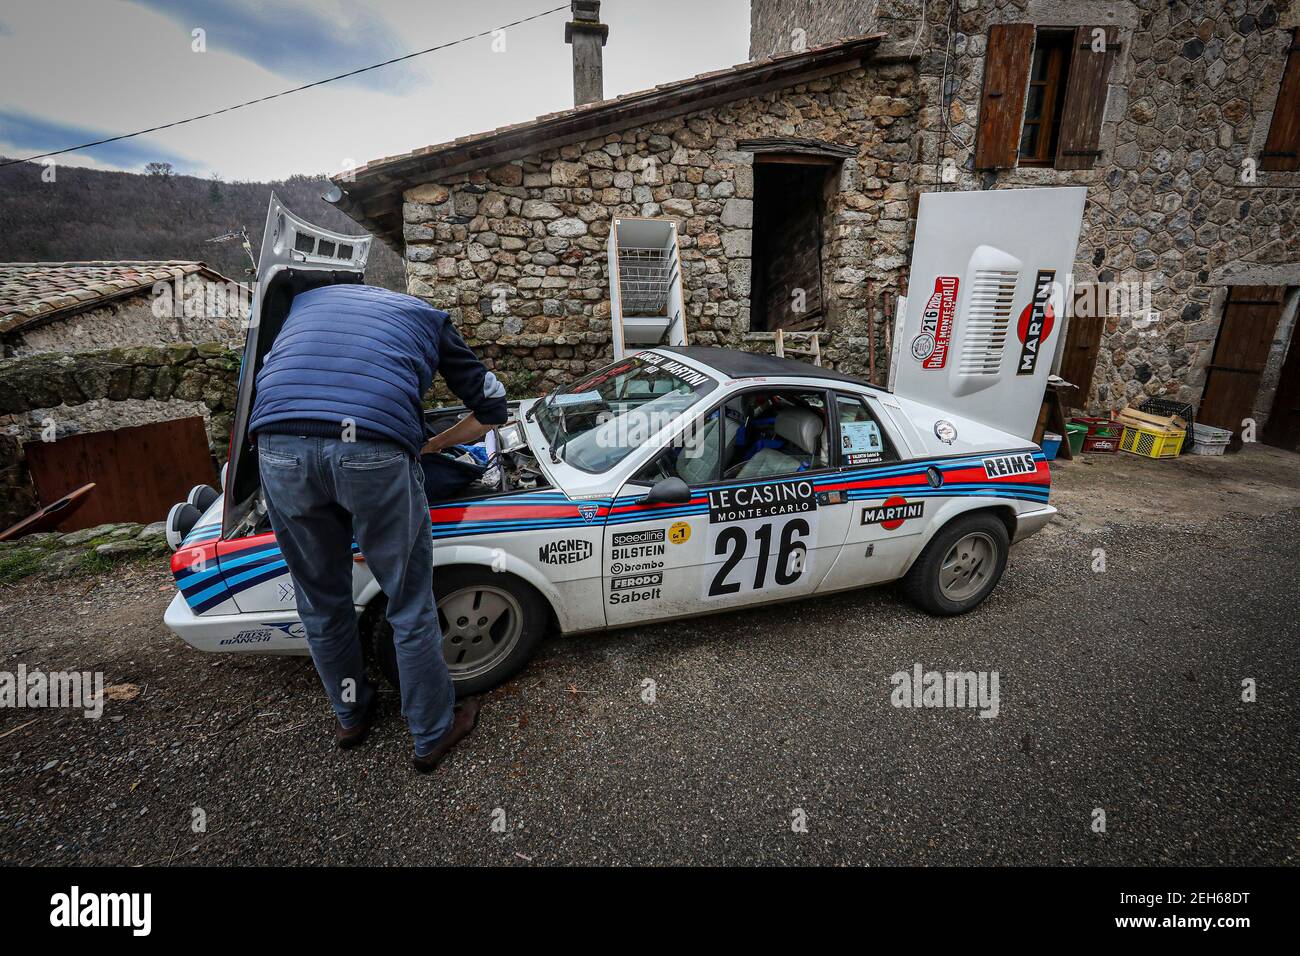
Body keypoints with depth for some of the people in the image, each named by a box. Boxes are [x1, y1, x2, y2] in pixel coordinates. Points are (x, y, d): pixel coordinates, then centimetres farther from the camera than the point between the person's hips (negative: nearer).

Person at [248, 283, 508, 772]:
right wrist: (427, 445, 38)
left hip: (280, 449, 4)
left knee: (320, 601, 23)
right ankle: (433, 733, 32)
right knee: (410, 606, 14)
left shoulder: (307, 299, 36)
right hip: (375, 450, -3)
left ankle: (351, 714, 45)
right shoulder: (427, 316, 28)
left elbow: (265, 378, 38)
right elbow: (492, 410, 27)